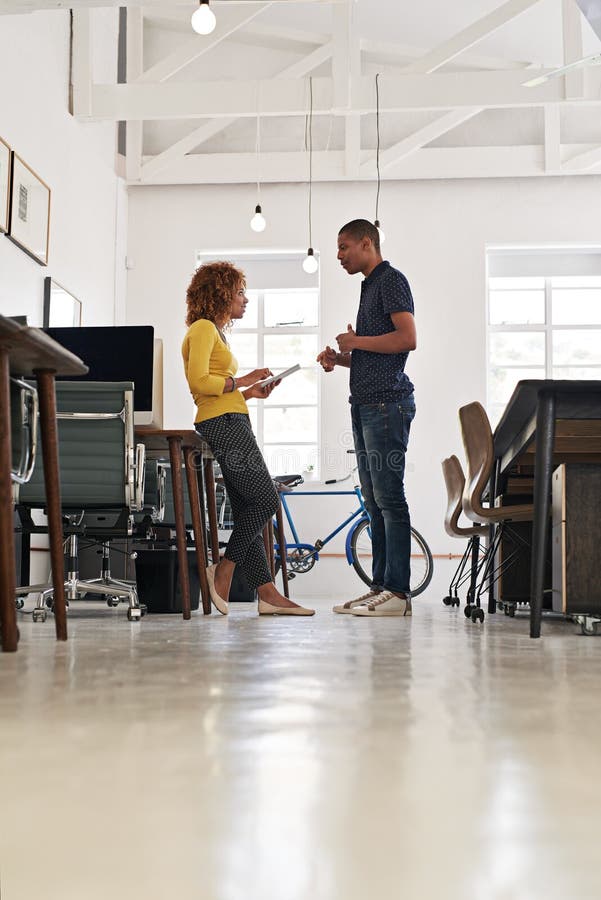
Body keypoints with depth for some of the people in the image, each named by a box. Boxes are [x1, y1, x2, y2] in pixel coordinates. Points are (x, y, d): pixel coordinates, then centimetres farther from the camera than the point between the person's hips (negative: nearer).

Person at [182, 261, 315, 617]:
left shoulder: (215, 331, 25)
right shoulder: (203, 328, -5)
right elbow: (199, 381, -18)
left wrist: (250, 392, 13)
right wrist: (241, 381, -11)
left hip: (232, 424, 10)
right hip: (223, 425, -10)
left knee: (248, 509, 3)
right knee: (265, 500, -12)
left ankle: (268, 593, 1)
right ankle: (224, 570, -4)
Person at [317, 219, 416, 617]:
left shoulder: (391, 280, -6)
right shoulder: (370, 286, 23)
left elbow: (407, 338, -19)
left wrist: (356, 341, -9)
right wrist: (340, 357, 12)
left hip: (387, 402, -10)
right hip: (365, 404, 10)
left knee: (389, 496, -10)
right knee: (374, 499, 9)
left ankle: (398, 592, -7)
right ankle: (380, 586, 13)